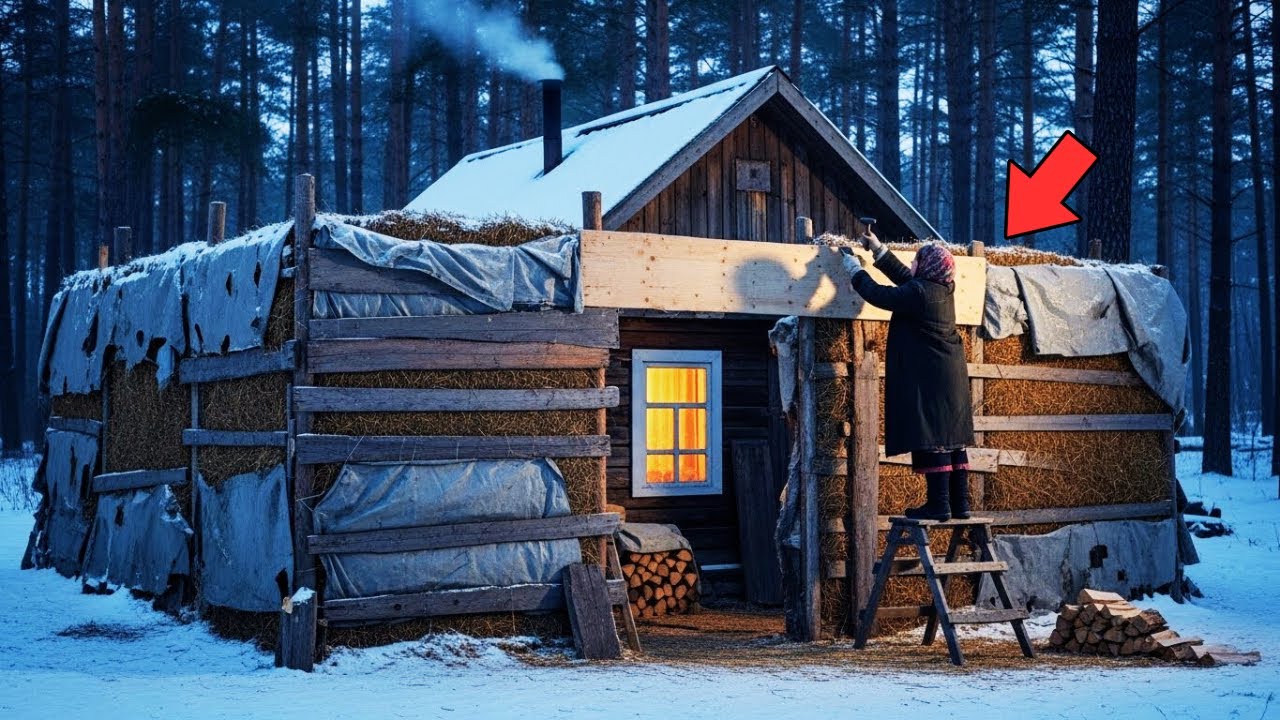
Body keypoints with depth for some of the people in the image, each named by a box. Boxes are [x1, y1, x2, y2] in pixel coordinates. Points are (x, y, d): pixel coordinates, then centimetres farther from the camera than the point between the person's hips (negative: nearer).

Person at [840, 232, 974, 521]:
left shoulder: (918, 292, -16)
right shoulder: (943, 290, 10)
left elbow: (877, 294, -10)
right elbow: (903, 277, 23)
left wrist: (853, 265, 4)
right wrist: (878, 250, 27)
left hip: (927, 381, -9)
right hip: (951, 378, 9)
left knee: (932, 441, -7)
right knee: (952, 439, 9)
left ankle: (939, 504, -8)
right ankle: (960, 503, 11)